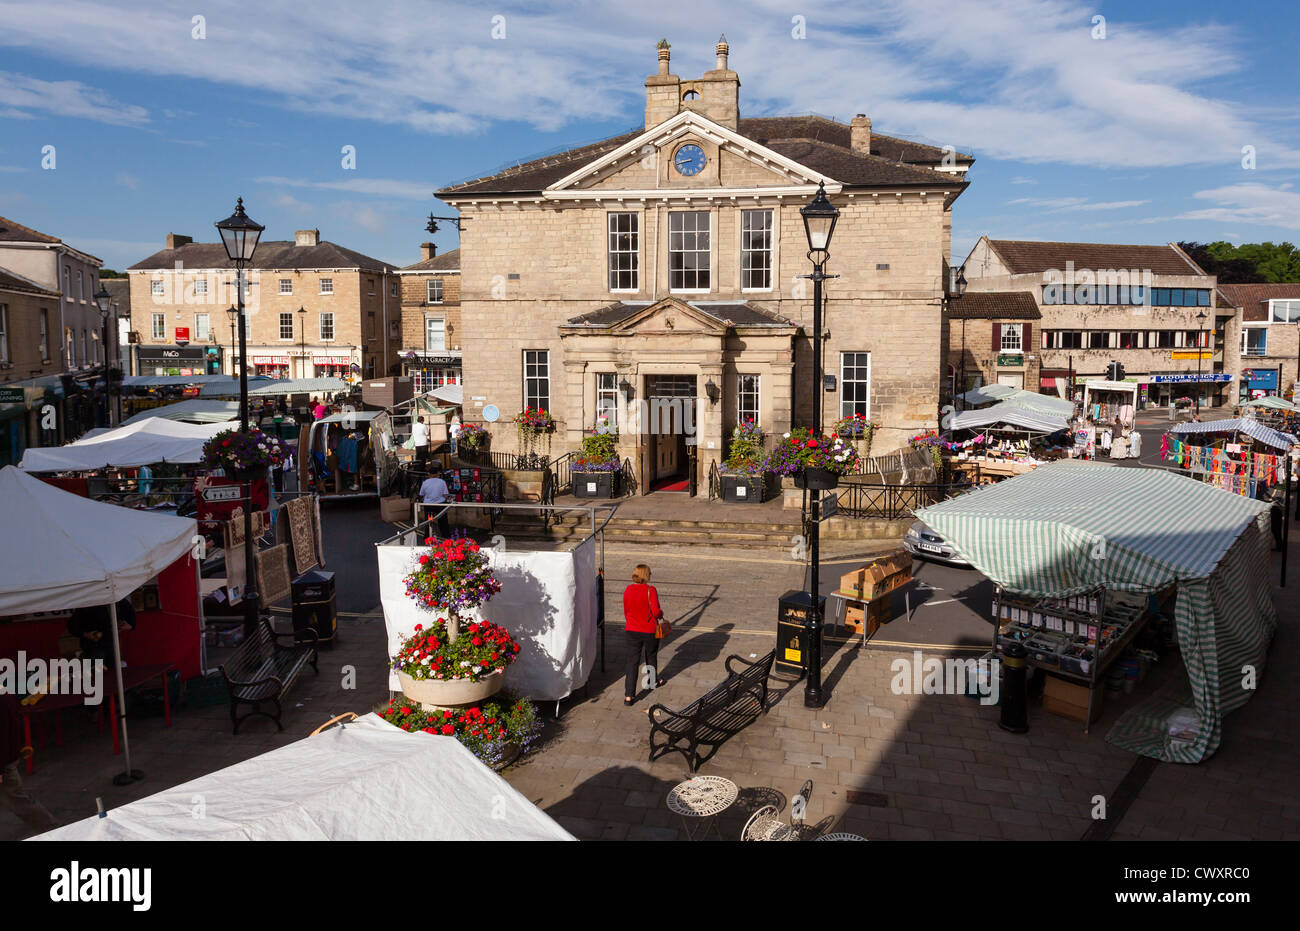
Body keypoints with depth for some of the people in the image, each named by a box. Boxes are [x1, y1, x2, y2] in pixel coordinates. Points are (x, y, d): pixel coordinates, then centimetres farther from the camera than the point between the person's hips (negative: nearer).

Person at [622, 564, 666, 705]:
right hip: (649, 631, -2)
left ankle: (628, 695, -2)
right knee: (651, 656, 23)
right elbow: (656, 611, -21)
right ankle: (653, 681, 46)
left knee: (632, 662, 3)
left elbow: (626, 611, 6)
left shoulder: (628, 590, -4)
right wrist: (661, 614, 1)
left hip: (632, 630, 3)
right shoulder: (650, 590, -18)